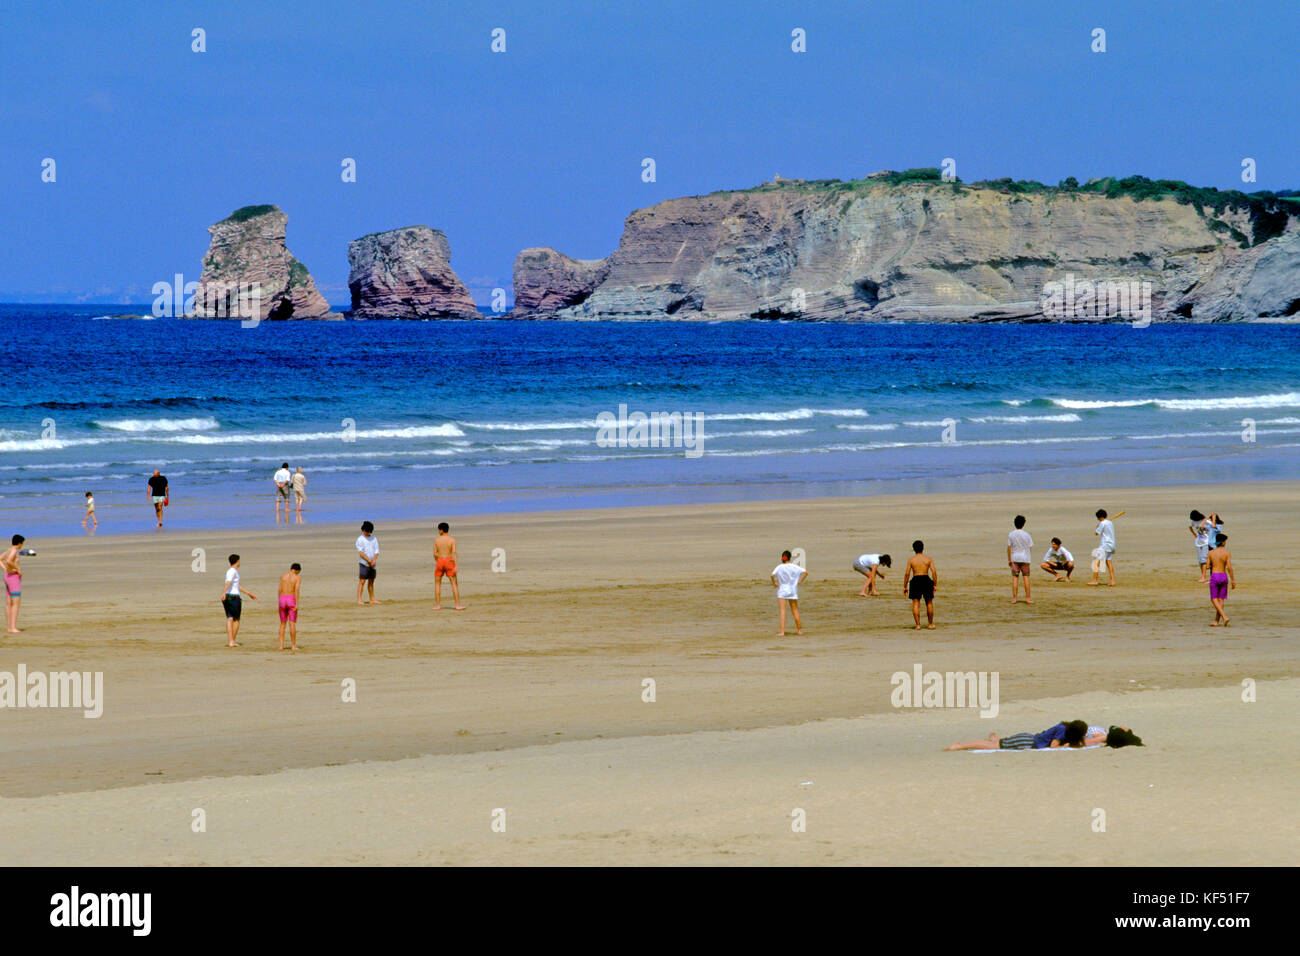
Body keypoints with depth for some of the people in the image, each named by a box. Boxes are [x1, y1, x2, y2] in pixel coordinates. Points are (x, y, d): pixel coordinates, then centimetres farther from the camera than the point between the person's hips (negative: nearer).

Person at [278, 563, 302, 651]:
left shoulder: (283, 575, 8)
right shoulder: (298, 577, -2)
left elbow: (280, 590, 5)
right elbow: (297, 590, -14)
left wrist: (280, 603, 12)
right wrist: (296, 604, -16)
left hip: (282, 599, 3)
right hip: (291, 600, -3)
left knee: (282, 624, 12)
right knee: (292, 624, 0)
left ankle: (281, 645, 5)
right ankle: (293, 646, 0)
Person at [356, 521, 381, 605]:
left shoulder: (374, 539, 11)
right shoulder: (360, 540, -3)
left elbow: (376, 552, 6)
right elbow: (361, 553, -10)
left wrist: (374, 561, -10)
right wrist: (369, 561, -15)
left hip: (372, 564, 5)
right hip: (364, 564, -5)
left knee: (371, 582, 9)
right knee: (362, 581, -10)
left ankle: (372, 599, 13)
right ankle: (359, 599, -14)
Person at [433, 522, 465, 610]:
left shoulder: (437, 540, 1)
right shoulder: (452, 540, -4)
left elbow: (435, 554, 0)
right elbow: (454, 553, -13)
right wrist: (456, 566, -15)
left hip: (439, 562, 1)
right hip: (449, 562, -1)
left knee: (437, 584, 12)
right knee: (454, 584, 1)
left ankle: (437, 605, 9)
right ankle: (458, 605, -5)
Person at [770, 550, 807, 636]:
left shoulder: (779, 567, -7)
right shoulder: (794, 566, -1)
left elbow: (772, 575, -21)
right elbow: (805, 572, -6)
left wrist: (774, 583, -5)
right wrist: (800, 581, 4)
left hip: (782, 591, -3)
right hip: (793, 591, 3)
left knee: (782, 611, -6)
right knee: (795, 610, 15)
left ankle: (782, 632, -16)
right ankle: (799, 630, 25)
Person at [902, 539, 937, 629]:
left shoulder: (911, 559, -1)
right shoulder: (928, 558, 1)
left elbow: (907, 573, -4)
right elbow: (934, 572, -5)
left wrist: (905, 587, 2)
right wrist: (935, 585, 2)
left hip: (915, 581, -1)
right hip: (926, 580, 1)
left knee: (916, 604, 2)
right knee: (929, 603, 14)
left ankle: (918, 625, -5)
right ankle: (931, 624, 18)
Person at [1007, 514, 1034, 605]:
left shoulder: (1011, 535, -1)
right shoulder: (1026, 535, -4)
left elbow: (1009, 548, 1)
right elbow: (1030, 547, -1)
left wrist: (1009, 560, 8)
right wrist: (1030, 559, 10)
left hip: (1014, 558, 1)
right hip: (1025, 558, -1)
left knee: (1015, 577, 4)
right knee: (1026, 577, 3)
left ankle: (1014, 598, 2)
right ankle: (1028, 598, 3)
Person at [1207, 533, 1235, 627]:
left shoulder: (1210, 553, 0)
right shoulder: (1227, 553, -4)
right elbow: (1229, 567, -9)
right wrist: (1233, 580, -4)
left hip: (1214, 576, -1)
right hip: (1224, 576, 1)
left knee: (1214, 599, 3)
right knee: (1221, 599, 10)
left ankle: (1224, 617, -15)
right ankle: (1216, 622, 8)